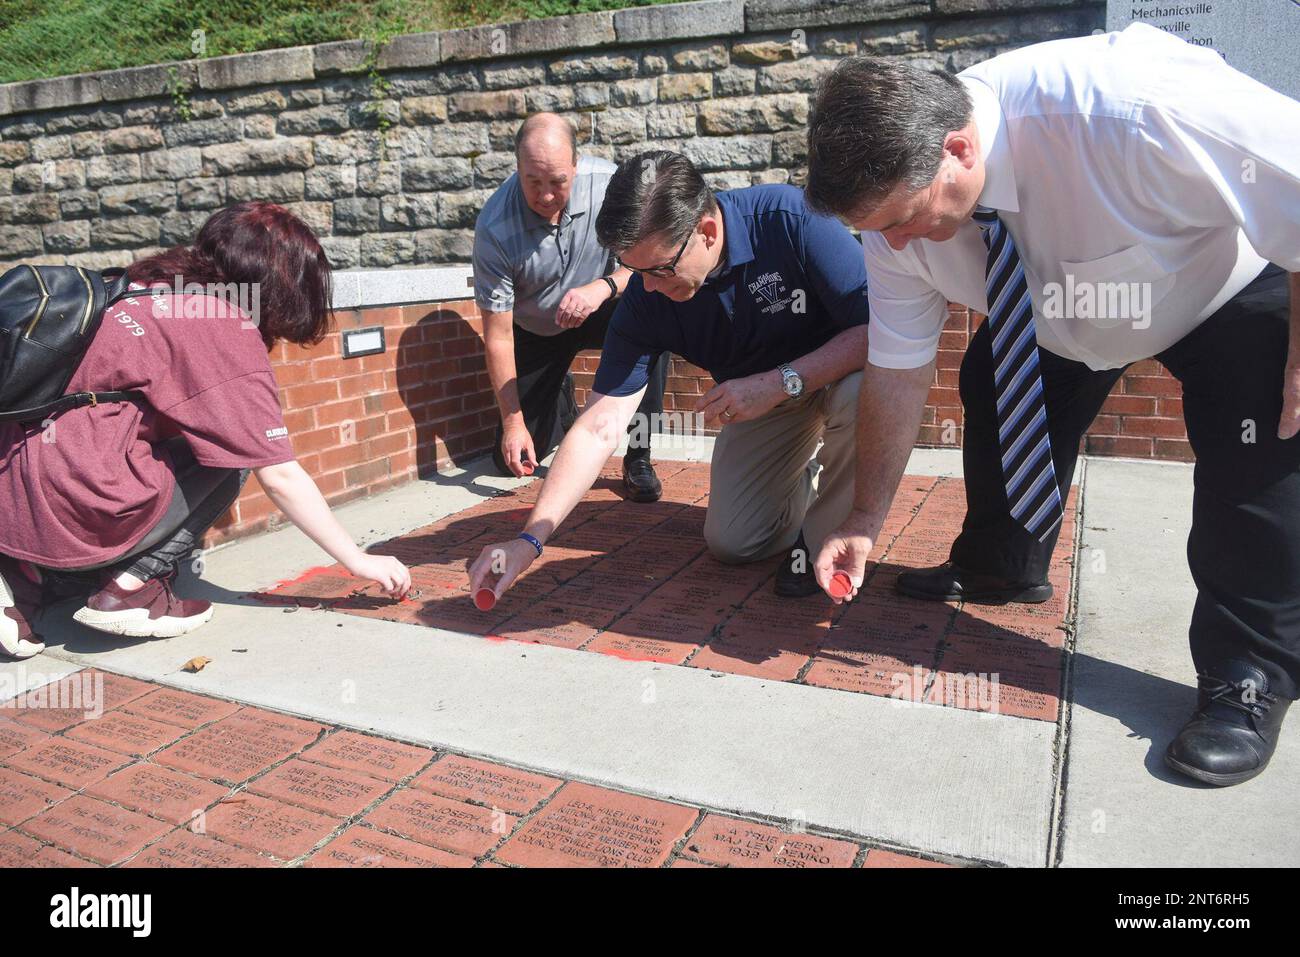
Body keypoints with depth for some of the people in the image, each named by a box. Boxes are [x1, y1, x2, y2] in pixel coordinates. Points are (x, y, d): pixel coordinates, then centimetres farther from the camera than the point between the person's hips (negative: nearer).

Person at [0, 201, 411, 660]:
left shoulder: (148, 283, 13)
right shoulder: (227, 330, -9)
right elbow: (280, 476, -10)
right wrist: (360, 562, -1)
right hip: (67, 510, -8)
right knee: (232, 450, 5)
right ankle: (132, 586, -2)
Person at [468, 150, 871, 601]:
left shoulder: (793, 220, -32)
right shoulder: (646, 299, -20)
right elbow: (598, 427, -21)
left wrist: (780, 382, -38)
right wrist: (530, 539, -26)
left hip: (840, 370, -3)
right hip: (763, 399, 4)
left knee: (860, 394, -38)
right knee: (731, 542, -5)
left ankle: (824, 536, -10)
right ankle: (807, 474, 27)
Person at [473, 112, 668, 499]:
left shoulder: (609, 183, -25)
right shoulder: (494, 227, -28)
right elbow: (498, 335, -23)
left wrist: (604, 286, -41)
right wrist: (513, 421, -25)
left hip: (596, 311, 0)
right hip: (533, 333, 0)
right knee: (512, 460, -1)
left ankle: (638, 457, -21)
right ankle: (561, 398, 34)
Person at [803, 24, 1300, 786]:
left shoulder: (1133, 105, -45)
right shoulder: (902, 196, -26)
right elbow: (900, 371, -17)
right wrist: (866, 517, -15)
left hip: (1230, 287, -5)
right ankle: (999, 570, 29)